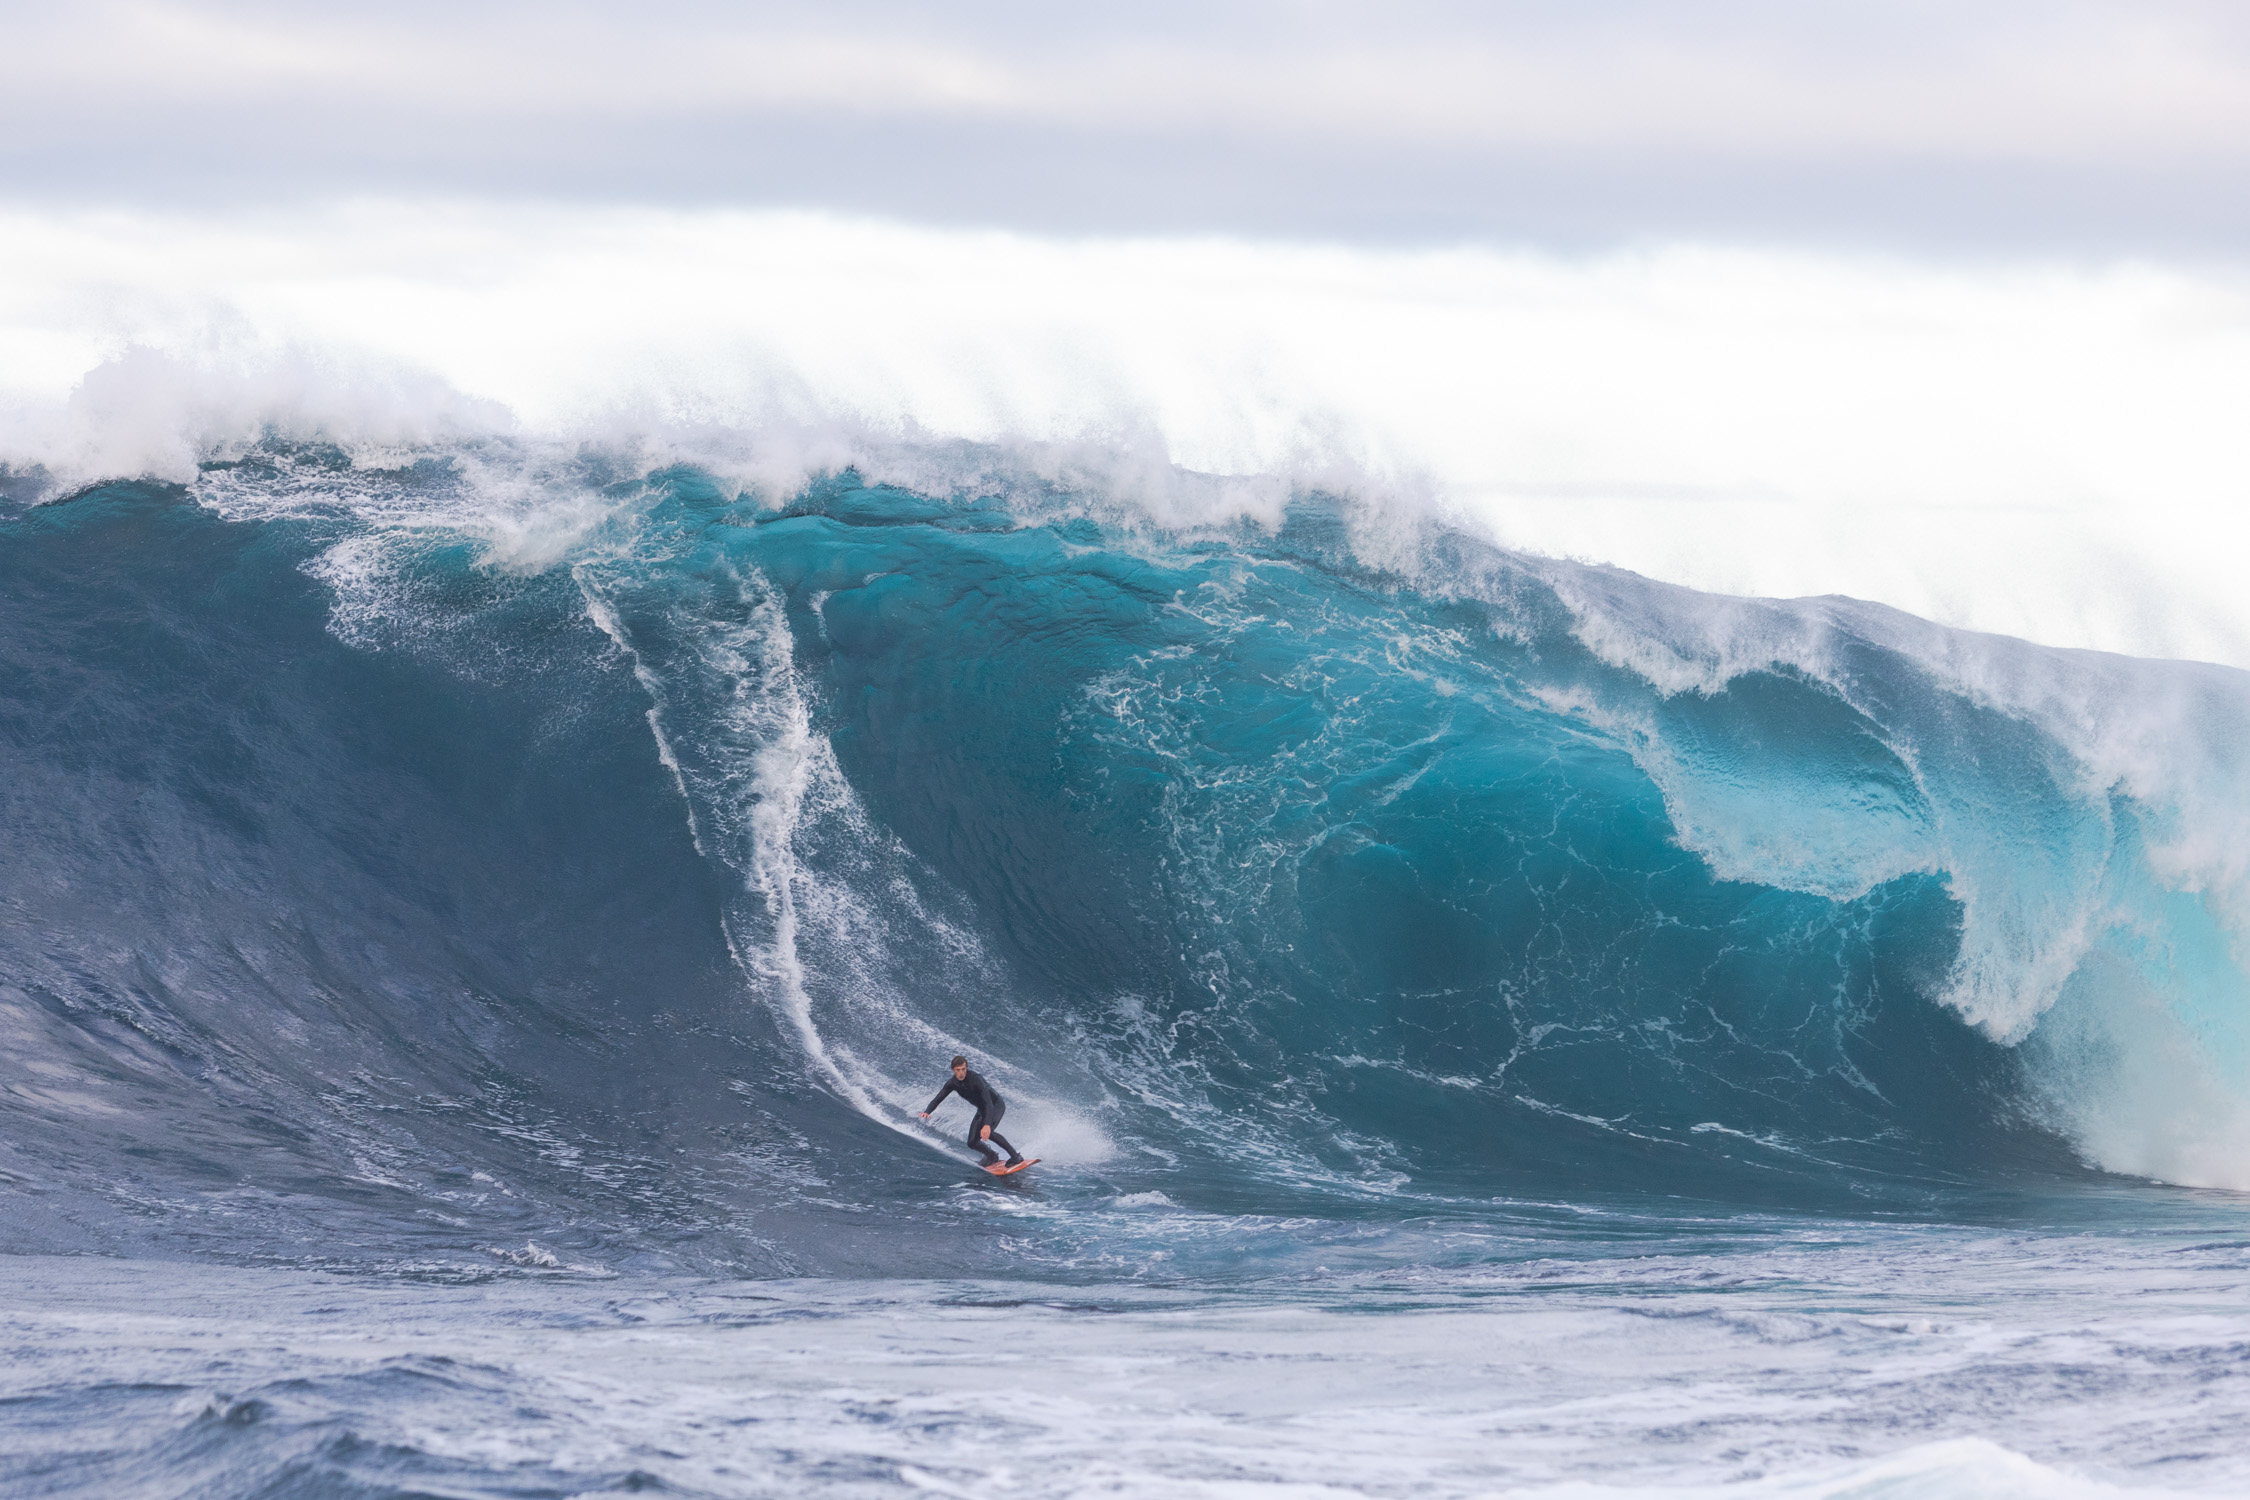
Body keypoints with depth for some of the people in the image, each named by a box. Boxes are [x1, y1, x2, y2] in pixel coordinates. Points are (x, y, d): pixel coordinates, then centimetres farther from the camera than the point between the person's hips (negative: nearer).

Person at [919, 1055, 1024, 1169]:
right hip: (982, 1110, 7)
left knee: (987, 1133, -32)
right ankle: (992, 1156, 27)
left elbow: (989, 1103, -40)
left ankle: (1015, 1156, -21)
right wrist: (927, 1112, -30)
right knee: (972, 1142, -3)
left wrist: (987, 1125, -53)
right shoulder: (952, 1083, -14)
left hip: (996, 1105, -7)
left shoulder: (976, 1079, -33)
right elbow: (938, 1099, -9)